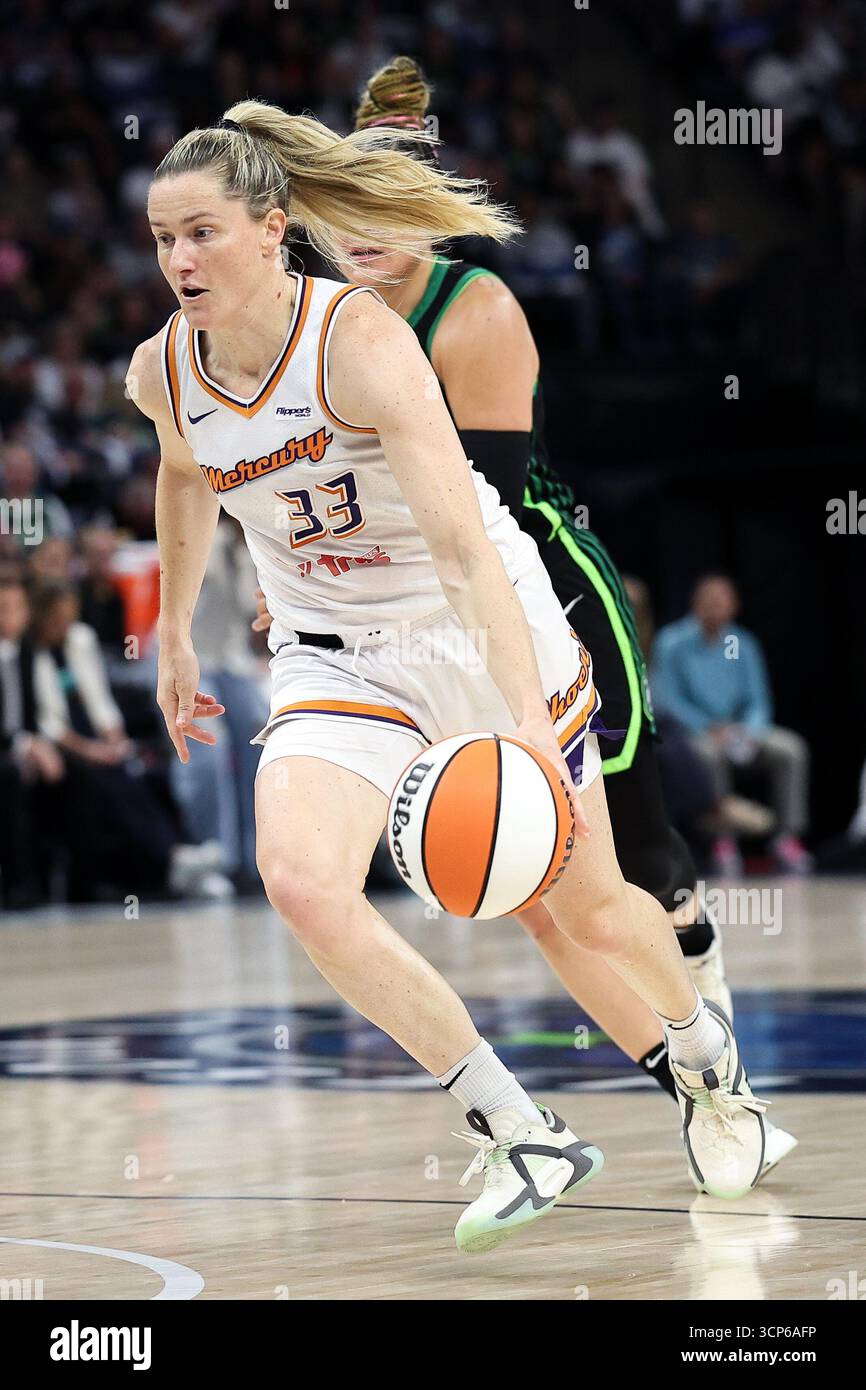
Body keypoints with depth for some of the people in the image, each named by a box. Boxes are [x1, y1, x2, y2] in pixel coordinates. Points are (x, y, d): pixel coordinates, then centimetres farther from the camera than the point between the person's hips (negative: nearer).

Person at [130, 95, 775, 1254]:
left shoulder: (361, 341, -28)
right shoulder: (162, 373, -10)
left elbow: (464, 544, -37)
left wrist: (528, 720, -47)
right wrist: (173, 638, 22)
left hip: (479, 629, -4)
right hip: (335, 655, 4)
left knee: (591, 911, 7)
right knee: (301, 882, -24)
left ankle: (709, 1062, 43)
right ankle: (521, 1135, -14)